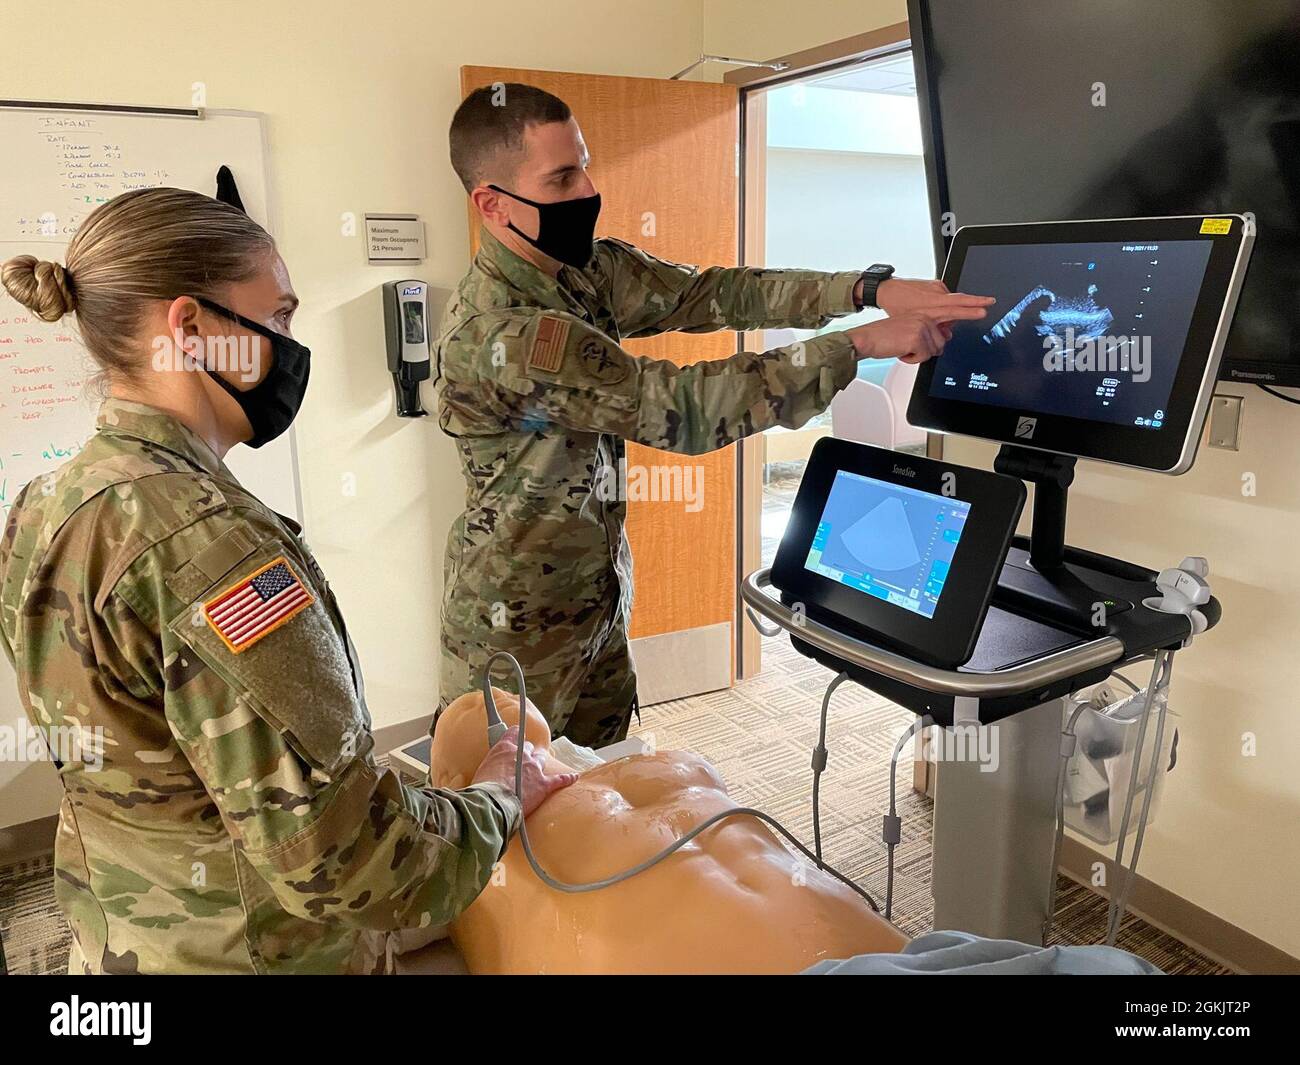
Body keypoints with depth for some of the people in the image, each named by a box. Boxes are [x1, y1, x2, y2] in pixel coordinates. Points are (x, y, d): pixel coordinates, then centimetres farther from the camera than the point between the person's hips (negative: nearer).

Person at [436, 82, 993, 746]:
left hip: (599, 598, 8)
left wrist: (871, 289, -22)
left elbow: (709, 294, -8)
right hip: (518, 624, -7)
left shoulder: (587, 268, -2)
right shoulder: (495, 335, -28)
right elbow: (677, 407, -31)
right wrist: (862, 343, -28)